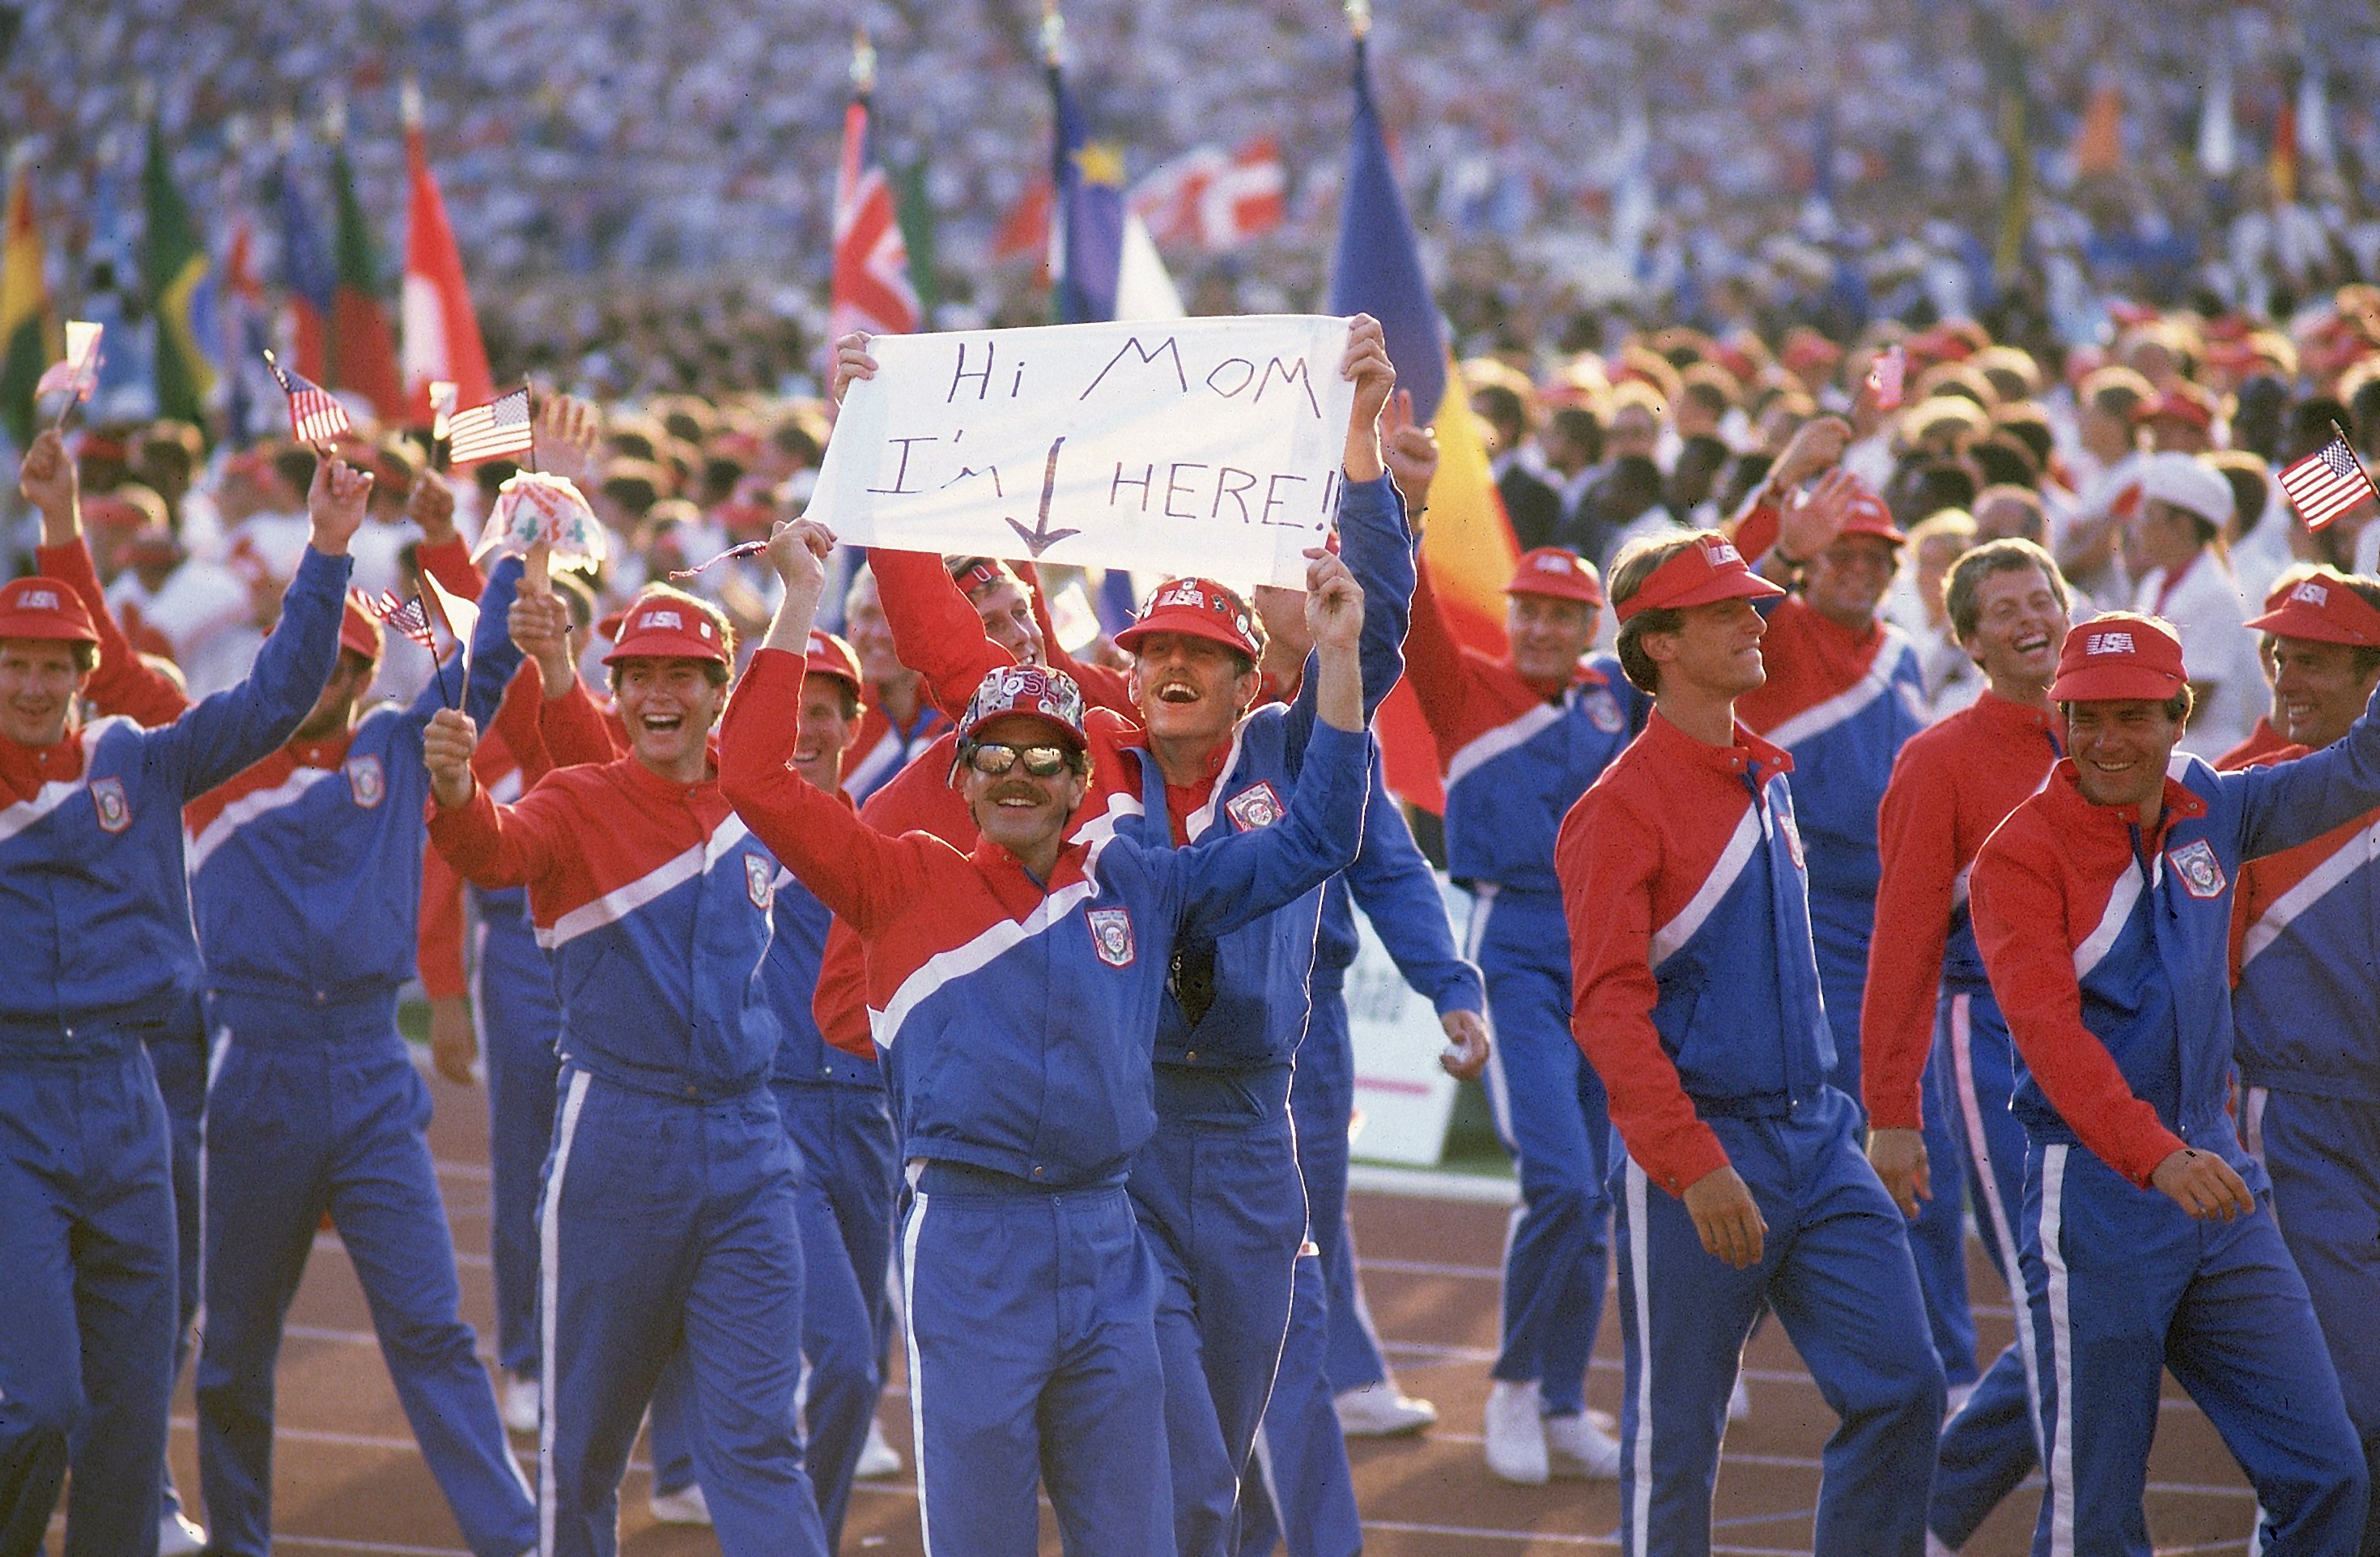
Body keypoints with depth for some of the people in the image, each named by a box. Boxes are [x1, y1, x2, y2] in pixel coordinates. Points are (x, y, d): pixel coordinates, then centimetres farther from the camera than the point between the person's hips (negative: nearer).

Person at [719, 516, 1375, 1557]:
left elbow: (1313, 839, 14)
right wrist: (801, 601, -4)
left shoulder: (1135, 885, 11)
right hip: (970, 1242, -3)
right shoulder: (908, 883, 4)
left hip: (1107, 1248, 3)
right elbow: (758, 778, -3)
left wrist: (1336, 655, 8)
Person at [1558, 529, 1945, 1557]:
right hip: (1700, 1146, -7)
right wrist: (1696, 1166, -25)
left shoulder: (1766, 777, 12)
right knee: (1675, 1439, 2)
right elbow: (1607, 1009, -19)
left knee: (1901, 1386, 0)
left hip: (1814, 1135, 7)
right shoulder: (1623, 807, -12)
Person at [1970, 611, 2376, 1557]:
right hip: (2096, 1191, -6)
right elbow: (2049, 1029, -23)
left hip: (2214, 1178, 6)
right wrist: (2155, 1155, -37)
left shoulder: (2209, 811, 8)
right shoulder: (2021, 854, -10)